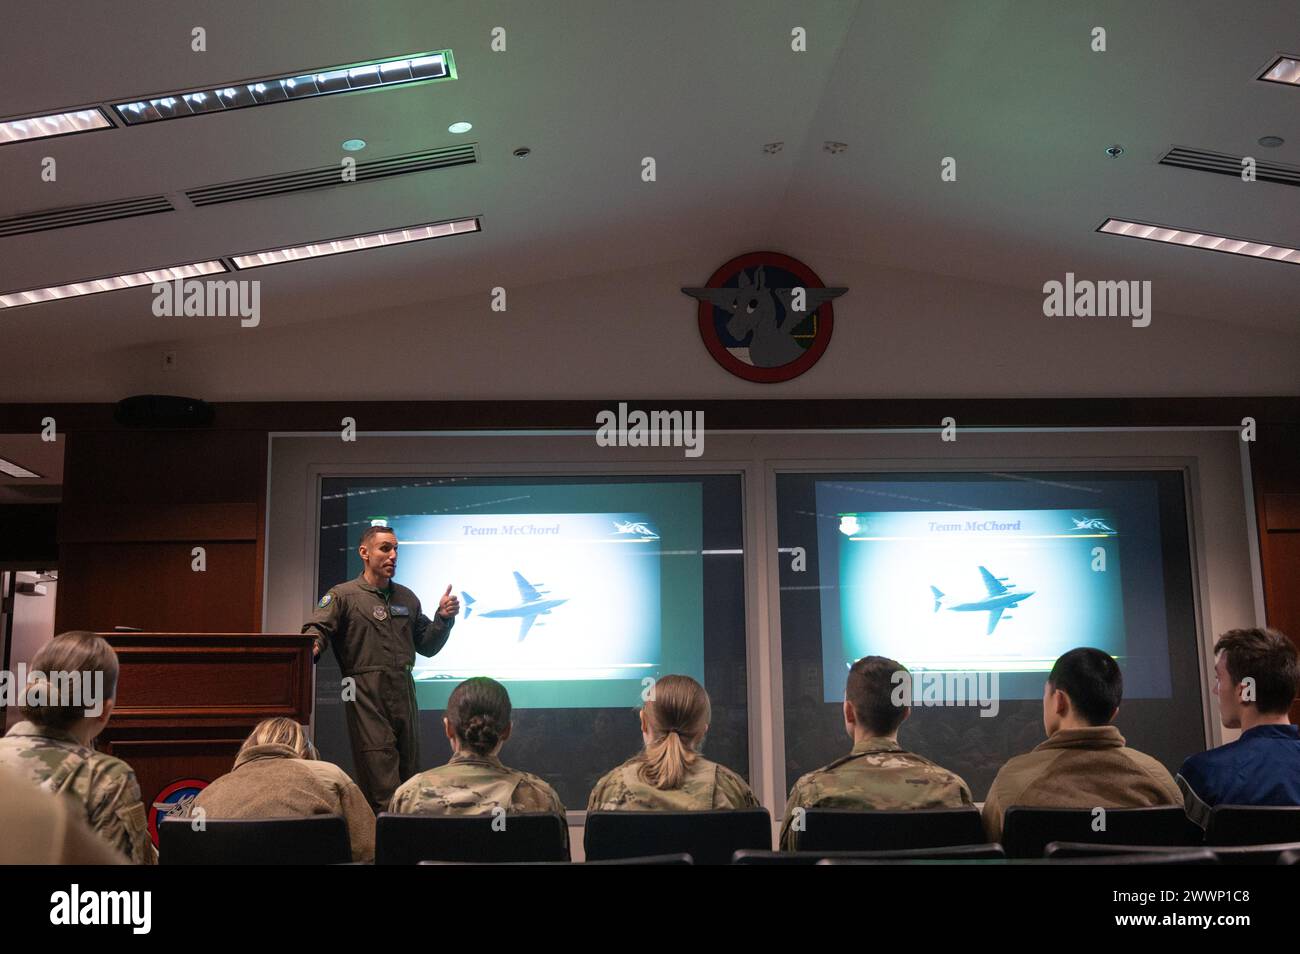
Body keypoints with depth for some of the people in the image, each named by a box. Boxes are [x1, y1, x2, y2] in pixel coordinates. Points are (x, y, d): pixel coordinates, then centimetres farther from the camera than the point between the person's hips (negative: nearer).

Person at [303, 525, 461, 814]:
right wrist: (311, 647, -34)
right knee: (381, 783, -10)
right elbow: (317, 629, -12)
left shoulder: (407, 598, 17)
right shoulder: (343, 595, 2)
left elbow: (427, 646, 19)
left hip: (404, 693, 6)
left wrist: (443, 618, 3)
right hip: (367, 695, -6)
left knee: (409, 775, 10)